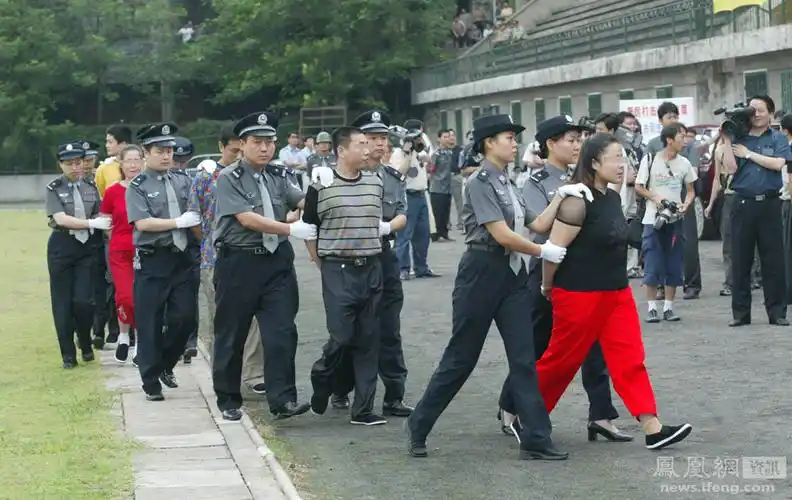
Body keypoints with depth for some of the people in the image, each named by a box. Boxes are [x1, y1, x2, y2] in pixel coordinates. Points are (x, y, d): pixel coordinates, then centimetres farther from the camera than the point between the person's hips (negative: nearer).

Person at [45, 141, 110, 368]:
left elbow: (101, 217, 9)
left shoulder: (91, 187, 6)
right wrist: (92, 223, -18)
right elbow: (60, 218, -14)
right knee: (63, 303, 2)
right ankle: (68, 354, 12)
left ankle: (86, 345, 16)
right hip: (62, 247, -1)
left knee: (84, 300, -8)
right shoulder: (54, 189, -2)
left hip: (88, 247, 1)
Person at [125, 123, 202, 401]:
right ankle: (151, 382, 13)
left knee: (185, 317, 2)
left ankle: (165, 365, 26)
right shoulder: (137, 187, -3)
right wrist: (179, 222, -16)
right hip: (152, 262, -4)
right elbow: (143, 223, -14)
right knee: (149, 323, 2)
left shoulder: (183, 180, 10)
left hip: (183, 259, 4)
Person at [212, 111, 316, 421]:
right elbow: (247, 218, -15)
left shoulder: (278, 176, 11)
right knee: (231, 335, 6)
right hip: (239, 263, -4)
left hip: (277, 261, 4)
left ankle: (282, 400, -4)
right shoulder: (228, 179, -6)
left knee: (281, 332, -5)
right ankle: (228, 400, 20)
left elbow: (305, 202, 0)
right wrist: (291, 230, -18)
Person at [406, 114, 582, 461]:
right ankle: (418, 427, 15)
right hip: (481, 273, -7)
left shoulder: (507, 184, 14)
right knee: (461, 357, 1)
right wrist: (543, 251, -9)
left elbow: (538, 224, 14)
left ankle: (535, 439, 2)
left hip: (512, 276, 8)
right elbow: (501, 235, -18)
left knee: (524, 359, 1)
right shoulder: (480, 183, -11)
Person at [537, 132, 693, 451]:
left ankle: (652, 427, -2)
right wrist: (548, 287, -7)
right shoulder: (578, 201, -18)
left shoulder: (613, 198, 8)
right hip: (579, 294, -8)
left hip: (616, 292, 8)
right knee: (563, 360, 4)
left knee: (630, 359, 1)